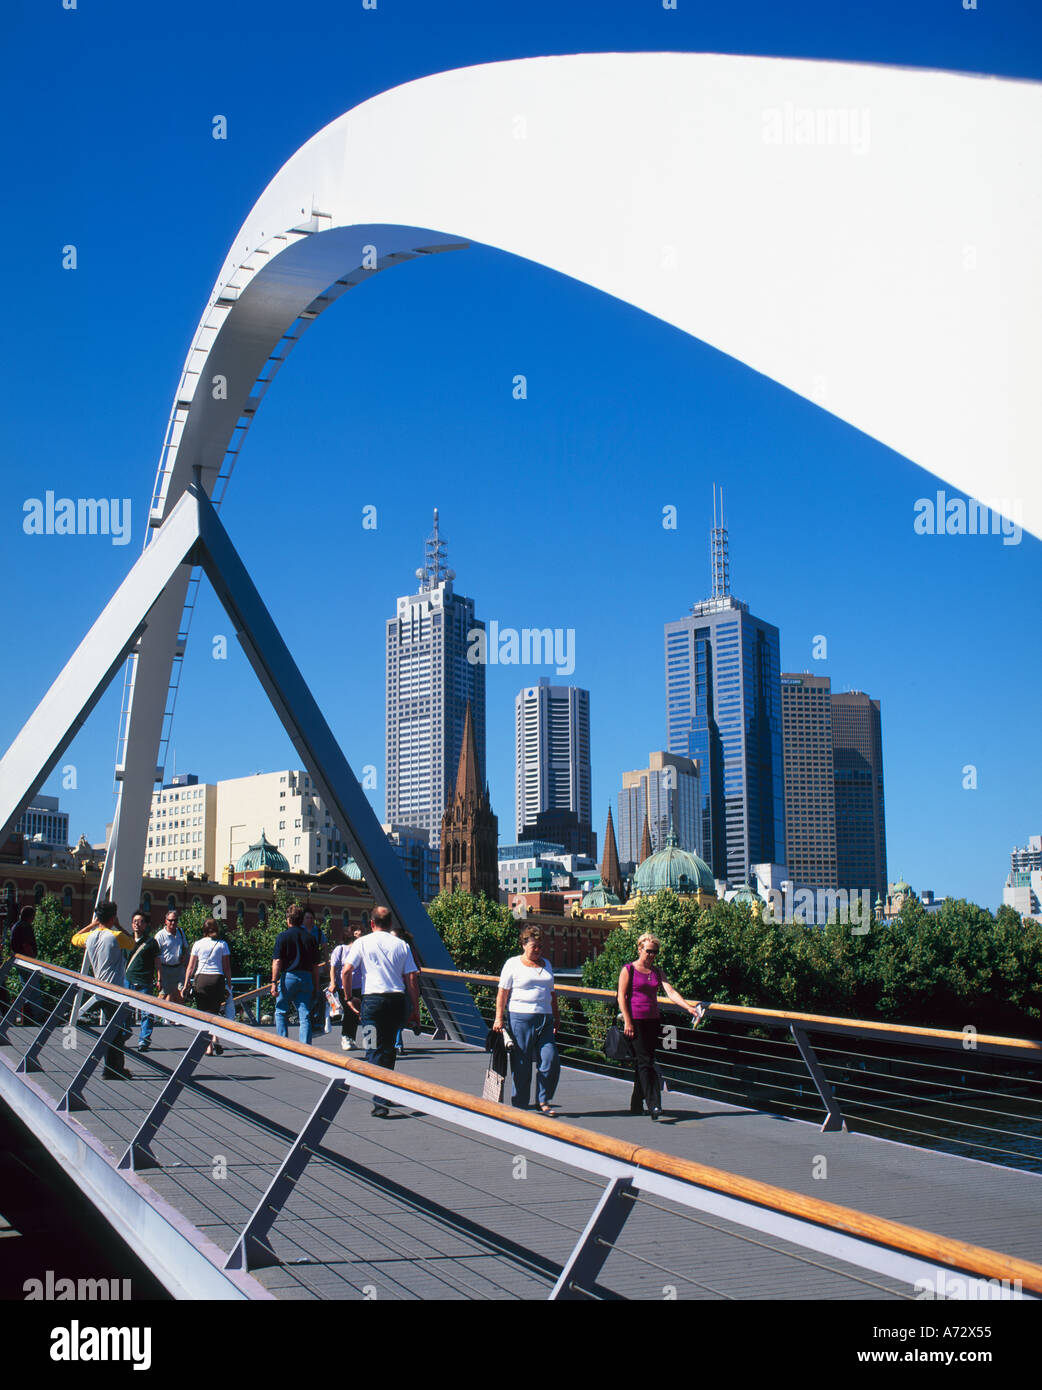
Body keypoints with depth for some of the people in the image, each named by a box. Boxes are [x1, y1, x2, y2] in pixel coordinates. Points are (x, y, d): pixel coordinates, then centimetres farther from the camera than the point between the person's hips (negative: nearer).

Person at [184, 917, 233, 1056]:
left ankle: (209, 1047, -2)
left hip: (201, 979, 0)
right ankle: (215, 1037, -13)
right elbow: (227, 968, 3)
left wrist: (186, 985, 8)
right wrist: (229, 985, 9)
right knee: (214, 1012, 11)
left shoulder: (198, 944, 4)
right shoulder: (222, 944, 4)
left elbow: (190, 967, 4)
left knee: (204, 1013, 4)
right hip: (218, 978, 0)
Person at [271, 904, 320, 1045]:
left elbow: (277, 961, -8)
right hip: (306, 978, 3)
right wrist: (316, 986, 16)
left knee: (280, 1012, 12)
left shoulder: (283, 936, -1)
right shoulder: (310, 937, 10)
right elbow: (315, 965, 11)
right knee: (305, 1016, 2)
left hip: (288, 976, -3)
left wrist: (274, 982, -8)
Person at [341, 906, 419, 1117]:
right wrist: (415, 1009, 12)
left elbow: (346, 971, -4)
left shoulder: (363, 943, 3)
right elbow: (411, 979, 7)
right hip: (398, 999, 3)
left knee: (375, 1051, -2)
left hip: (373, 999, -3)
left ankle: (380, 1101, -12)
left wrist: (348, 997, 8)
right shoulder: (402, 945, 9)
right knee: (389, 1047, 20)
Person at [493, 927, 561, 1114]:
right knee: (521, 1064, -1)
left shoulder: (546, 964, 18)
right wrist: (499, 1018, -9)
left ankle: (543, 1101, 11)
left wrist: (556, 1017, 21)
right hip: (521, 1019, -5)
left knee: (550, 1061, -4)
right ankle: (520, 1105, 9)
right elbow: (502, 992, -2)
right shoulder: (513, 964, 1)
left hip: (545, 1020, 5)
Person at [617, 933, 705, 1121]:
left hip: (652, 1021, 6)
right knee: (644, 1063, -12)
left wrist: (688, 1007, -13)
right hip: (635, 1021, -6)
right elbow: (622, 997, -6)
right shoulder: (628, 970, -2)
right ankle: (653, 1105, -18)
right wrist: (627, 1021, -13)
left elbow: (671, 992, 2)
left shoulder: (656, 972, 12)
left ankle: (637, 1105, 18)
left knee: (645, 1062, 9)